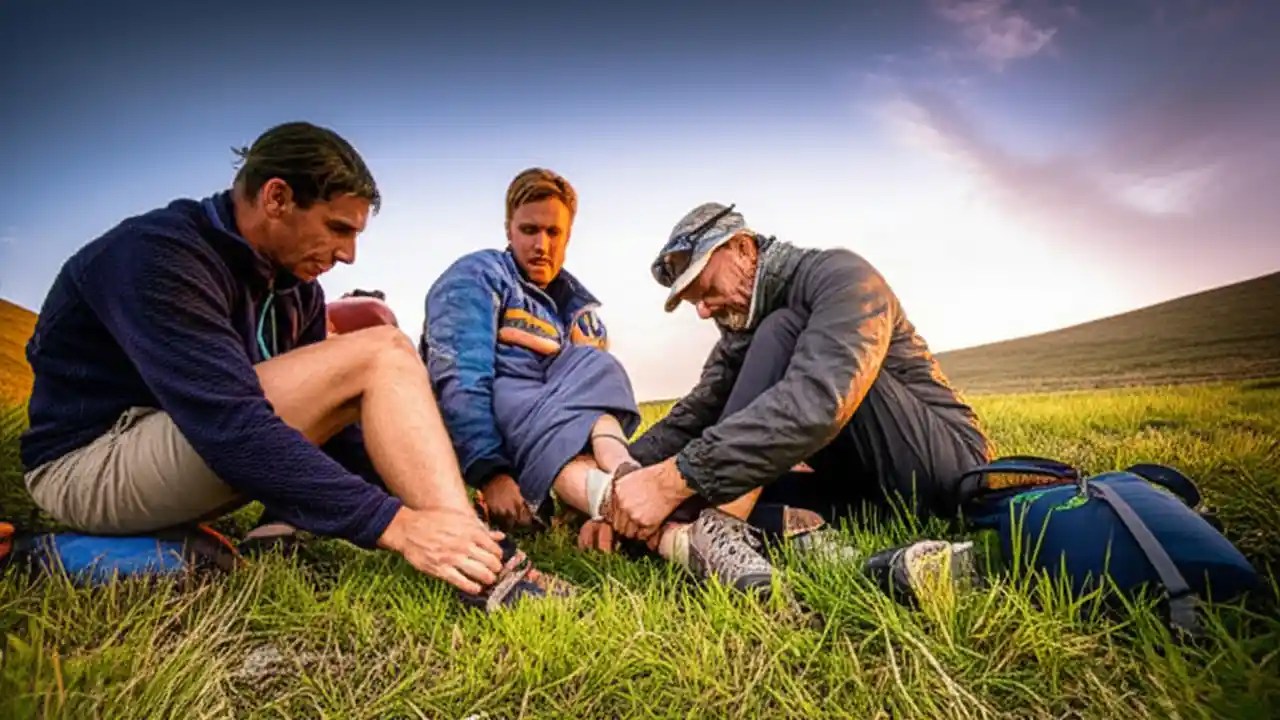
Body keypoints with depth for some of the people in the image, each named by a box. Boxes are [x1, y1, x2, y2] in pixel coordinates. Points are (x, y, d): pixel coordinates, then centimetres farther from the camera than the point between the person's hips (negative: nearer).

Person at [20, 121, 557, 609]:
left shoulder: (294, 284, 3)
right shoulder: (157, 256, -21)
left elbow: (326, 416, 3)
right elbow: (231, 426, -34)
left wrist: (419, 499, -9)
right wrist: (393, 523, -38)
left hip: (204, 459, 8)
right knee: (381, 353, -24)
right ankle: (481, 573, -30)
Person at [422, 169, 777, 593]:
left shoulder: (579, 307, 16)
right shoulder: (474, 279, 0)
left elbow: (597, 390, 5)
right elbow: (459, 379, -15)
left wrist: (609, 503, -11)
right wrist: (491, 473, -29)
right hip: (469, 434, -4)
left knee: (593, 368, -24)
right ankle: (671, 529, -60)